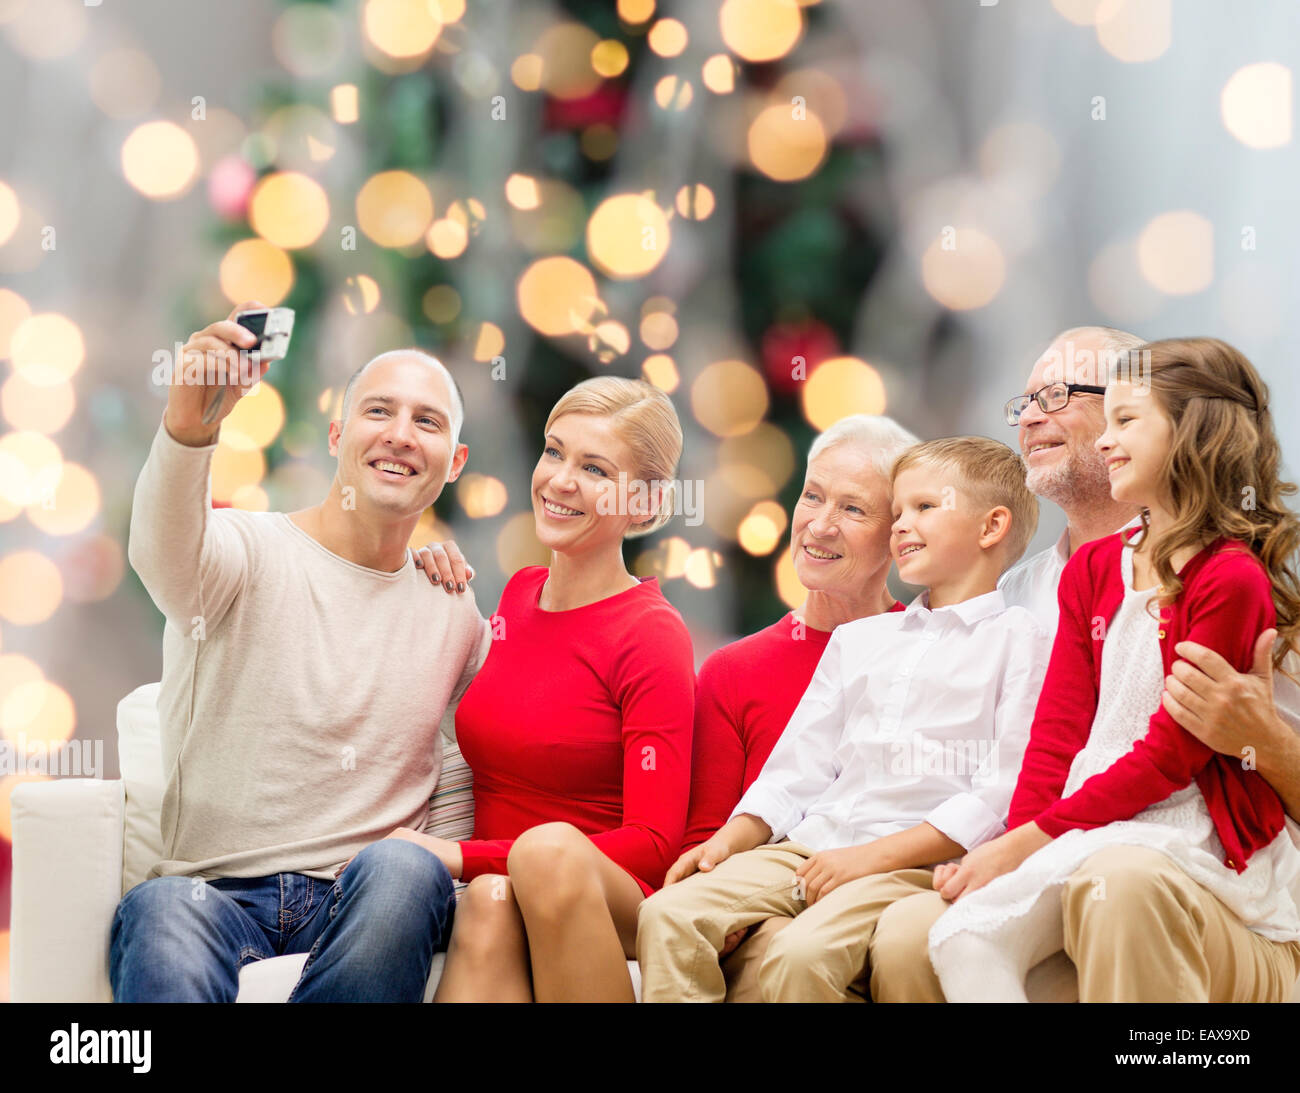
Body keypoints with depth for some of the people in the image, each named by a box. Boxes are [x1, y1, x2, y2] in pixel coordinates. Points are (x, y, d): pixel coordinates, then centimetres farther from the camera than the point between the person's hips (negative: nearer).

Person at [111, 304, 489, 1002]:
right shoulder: (248, 553, 2)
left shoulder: (459, 617, 16)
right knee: (162, 910, -39)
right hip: (213, 892, -3)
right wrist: (188, 426, -45)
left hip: (364, 901, 4)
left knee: (402, 870, -34)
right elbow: (164, 552, -24)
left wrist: (433, 864, 5)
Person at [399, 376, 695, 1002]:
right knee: (489, 901, -33)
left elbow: (652, 845, -12)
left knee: (550, 847, -37)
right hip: (492, 886, 4)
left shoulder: (652, 636, -7)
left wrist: (466, 857, -17)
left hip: (606, 909, -4)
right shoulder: (518, 595, 11)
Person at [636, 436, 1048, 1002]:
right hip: (807, 847, 6)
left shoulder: (1016, 639, 3)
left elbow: (1001, 796, -7)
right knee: (668, 916, -18)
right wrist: (731, 838, 5)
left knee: (802, 954, -33)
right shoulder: (856, 640, 26)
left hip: (916, 862, -6)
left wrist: (873, 855, -14)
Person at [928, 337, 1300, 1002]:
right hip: (1082, 833, 6)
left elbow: (1172, 753, -12)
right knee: (961, 937, -18)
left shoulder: (1231, 580, -8)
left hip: (1186, 830, -6)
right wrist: (1015, 842, -7)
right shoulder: (1093, 569, 16)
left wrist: (1030, 840, -14)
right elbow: (1059, 729, 10)